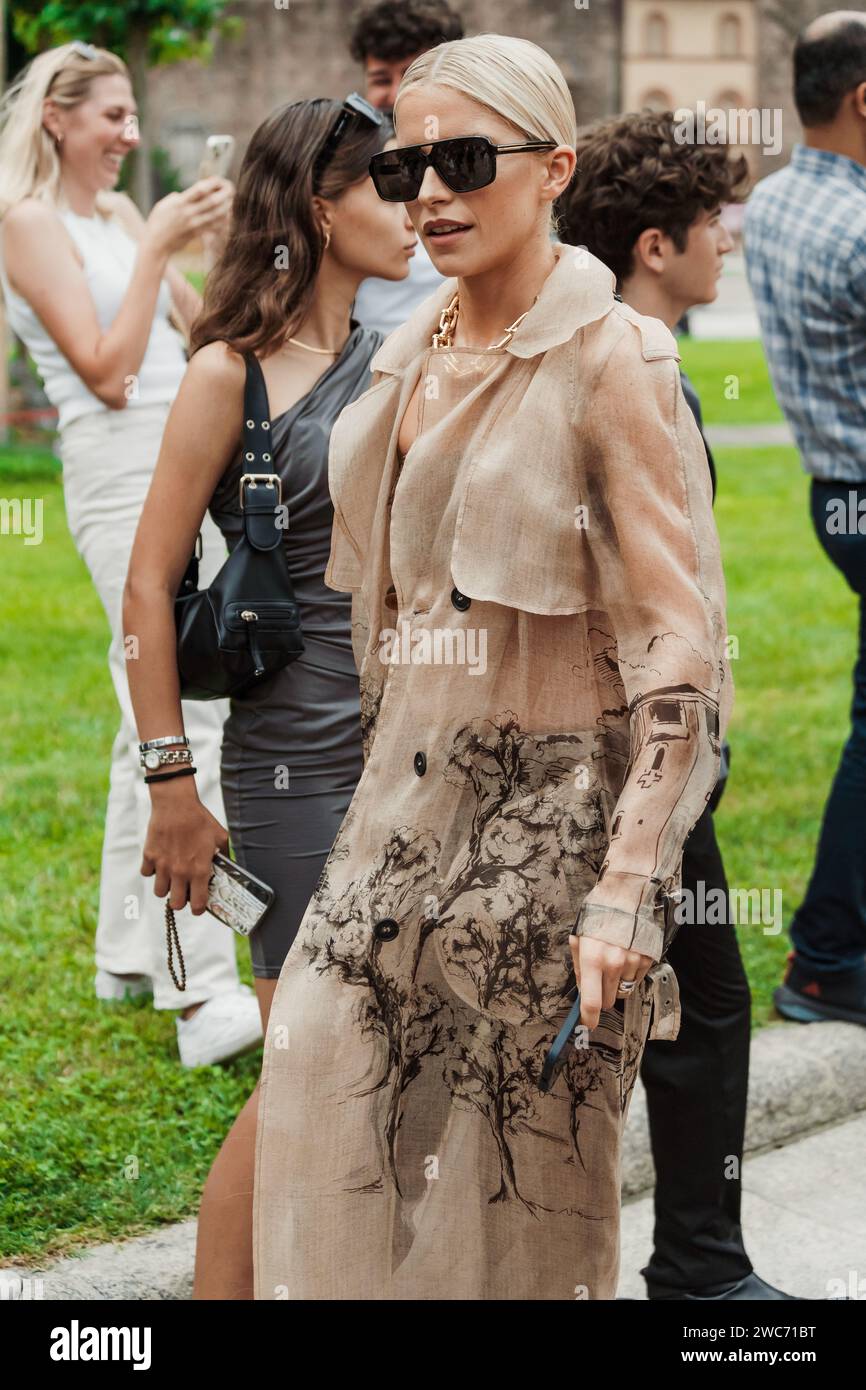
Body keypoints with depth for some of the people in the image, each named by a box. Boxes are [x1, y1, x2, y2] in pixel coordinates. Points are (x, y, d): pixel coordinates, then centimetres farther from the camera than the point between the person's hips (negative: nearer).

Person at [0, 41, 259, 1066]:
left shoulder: (121, 216, 16)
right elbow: (106, 371, -14)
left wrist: (225, 243, 5)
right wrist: (158, 246, -13)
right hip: (123, 479, -9)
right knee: (182, 720, -16)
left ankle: (129, 952, 22)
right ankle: (204, 998, -20)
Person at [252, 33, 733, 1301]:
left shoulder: (609, 363, -11)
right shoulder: (410, 357, 10)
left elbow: (681, 655, -14)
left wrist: (625, 893, -19)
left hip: (544, 817, -6)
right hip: (402, 810, 7)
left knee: (519, 1190, 1)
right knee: (334, 1168, 5)